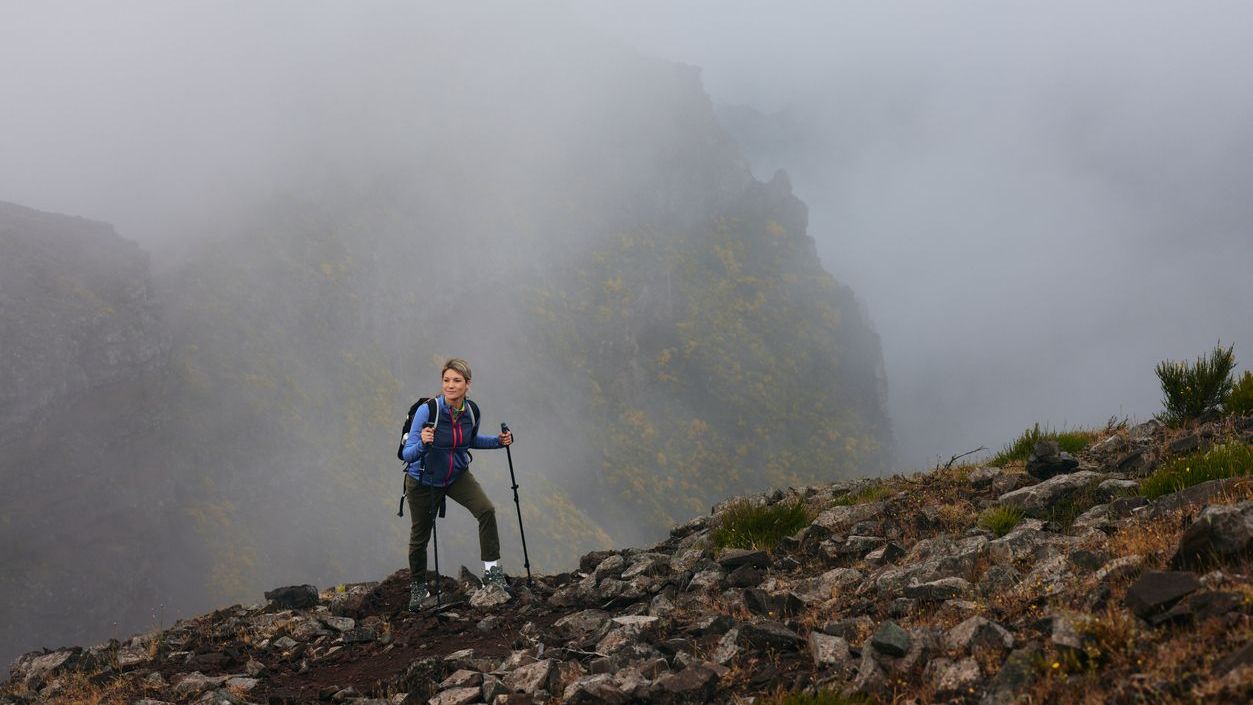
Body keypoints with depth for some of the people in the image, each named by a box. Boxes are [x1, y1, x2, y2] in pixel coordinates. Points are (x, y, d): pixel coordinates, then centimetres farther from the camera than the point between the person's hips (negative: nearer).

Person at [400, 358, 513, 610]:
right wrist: (422, 443, -49)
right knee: (420, 535, 10)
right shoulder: (427, 411, -28)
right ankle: (417, 586, 35)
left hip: (457, 476, 3)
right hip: (424, 481, -3)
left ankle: (492, 571, -12)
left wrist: (498, 441, -4)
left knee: (486, 509, -21)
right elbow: (408, 455, -28)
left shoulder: (471, 412, -12)